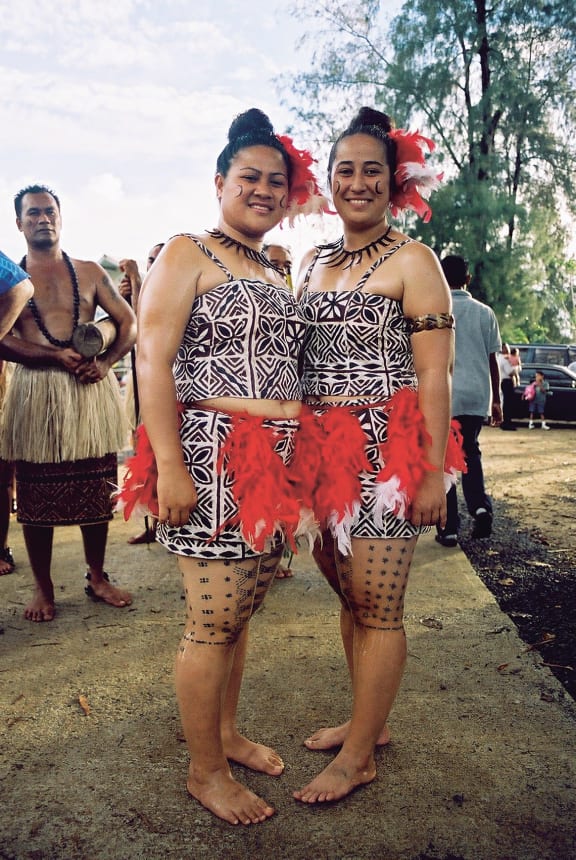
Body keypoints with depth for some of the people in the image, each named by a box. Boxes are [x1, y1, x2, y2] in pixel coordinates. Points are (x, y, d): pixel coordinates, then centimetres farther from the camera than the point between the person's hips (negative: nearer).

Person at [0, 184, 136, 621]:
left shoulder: (90, 272, 12)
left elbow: (129, 323, 9)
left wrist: (105, 363, -8)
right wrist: (57, 356, -17)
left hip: (92, 391, 1)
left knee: (96, 488, 6)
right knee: (37, 493, 3)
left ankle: (97, 577, 22)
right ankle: (43, 588, 17)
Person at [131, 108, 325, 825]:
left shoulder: (274, 275, 21)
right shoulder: (187, 254, -2)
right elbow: (152, 361, -12)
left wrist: (300, 453, 16)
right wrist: (170, 467, -19)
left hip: (275, 462, 8)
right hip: (213, 457, -7)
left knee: (242, 606, 16)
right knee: (213, 620, 0)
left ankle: (227, 733, 35)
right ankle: (204, 772, 20)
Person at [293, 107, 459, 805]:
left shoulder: (412, 262, -5)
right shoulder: (312, 262, 15)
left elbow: (434, 376, -9)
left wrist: (432, 474, -13)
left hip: (385, 452, -6)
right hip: (323, 451, 7)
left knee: (376, 608, 2)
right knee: (347, 595, 15)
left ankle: (358, 757, 18)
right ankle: (369, 720, 34)